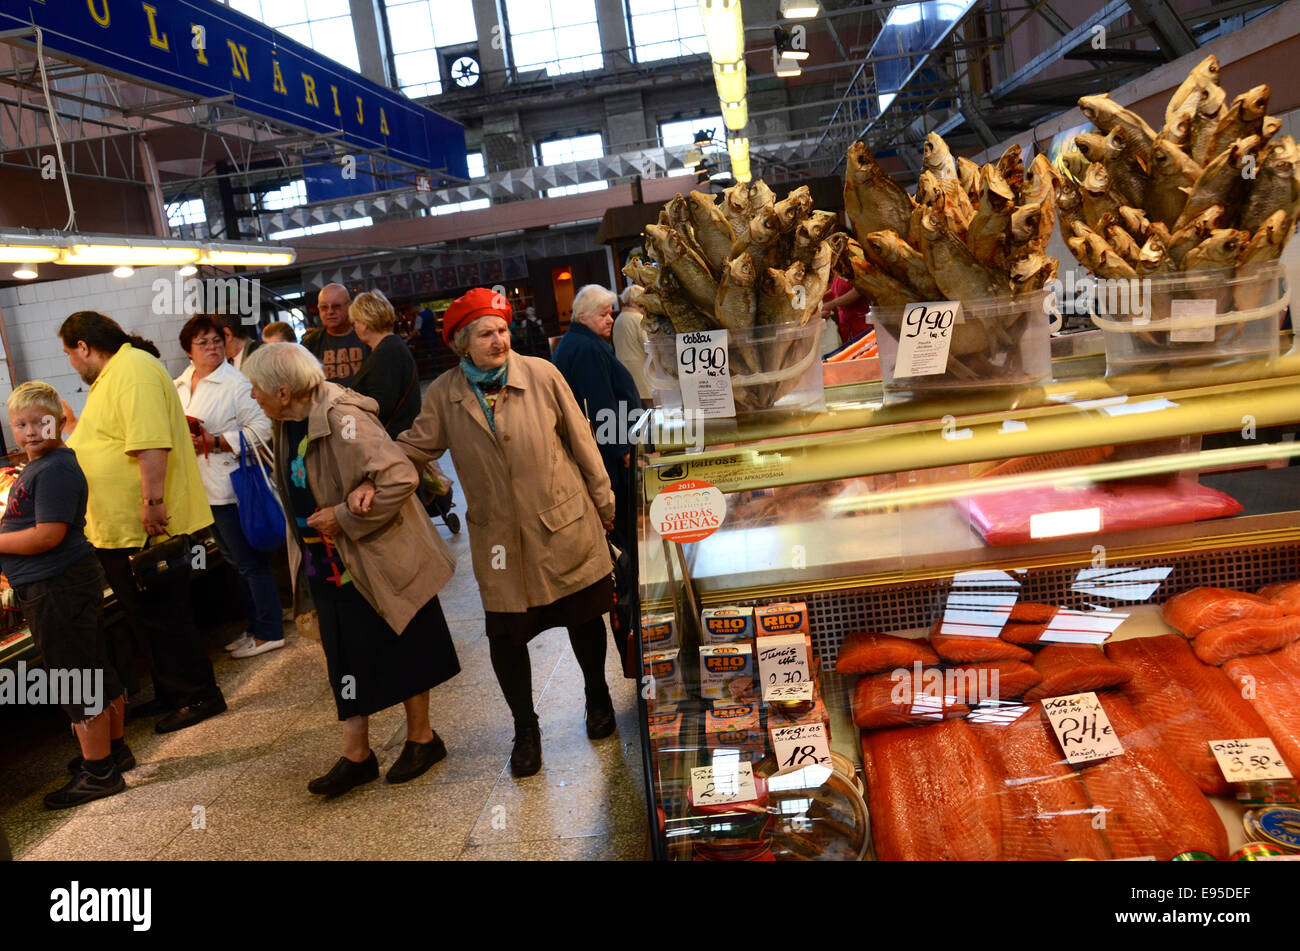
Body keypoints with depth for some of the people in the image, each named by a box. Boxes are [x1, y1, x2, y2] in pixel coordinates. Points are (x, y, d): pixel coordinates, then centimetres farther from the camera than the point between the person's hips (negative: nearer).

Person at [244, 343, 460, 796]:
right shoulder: (289, 424, 4)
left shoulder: (342, 420, -25)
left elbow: (399, 478, -34)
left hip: (377, 560, -8)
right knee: (346, 658, 12)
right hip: (328, 567, 8)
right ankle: (356, 756, 23)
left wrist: (344, 519, -25)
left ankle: (421, 738, 27)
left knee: (402, 653, 8)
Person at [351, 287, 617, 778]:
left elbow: (579, 438, 1)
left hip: (565, 522, 0)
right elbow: (415, 447, 3)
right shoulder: (444, 394, -4)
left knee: (583, 618, 13)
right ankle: (525, 728, 28)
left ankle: (597, 697, 42)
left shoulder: (541, 375, -7)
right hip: (498, 538, 1)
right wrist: (372, 481, -15)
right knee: (505, 635, 4)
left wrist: (602, 498, 7)